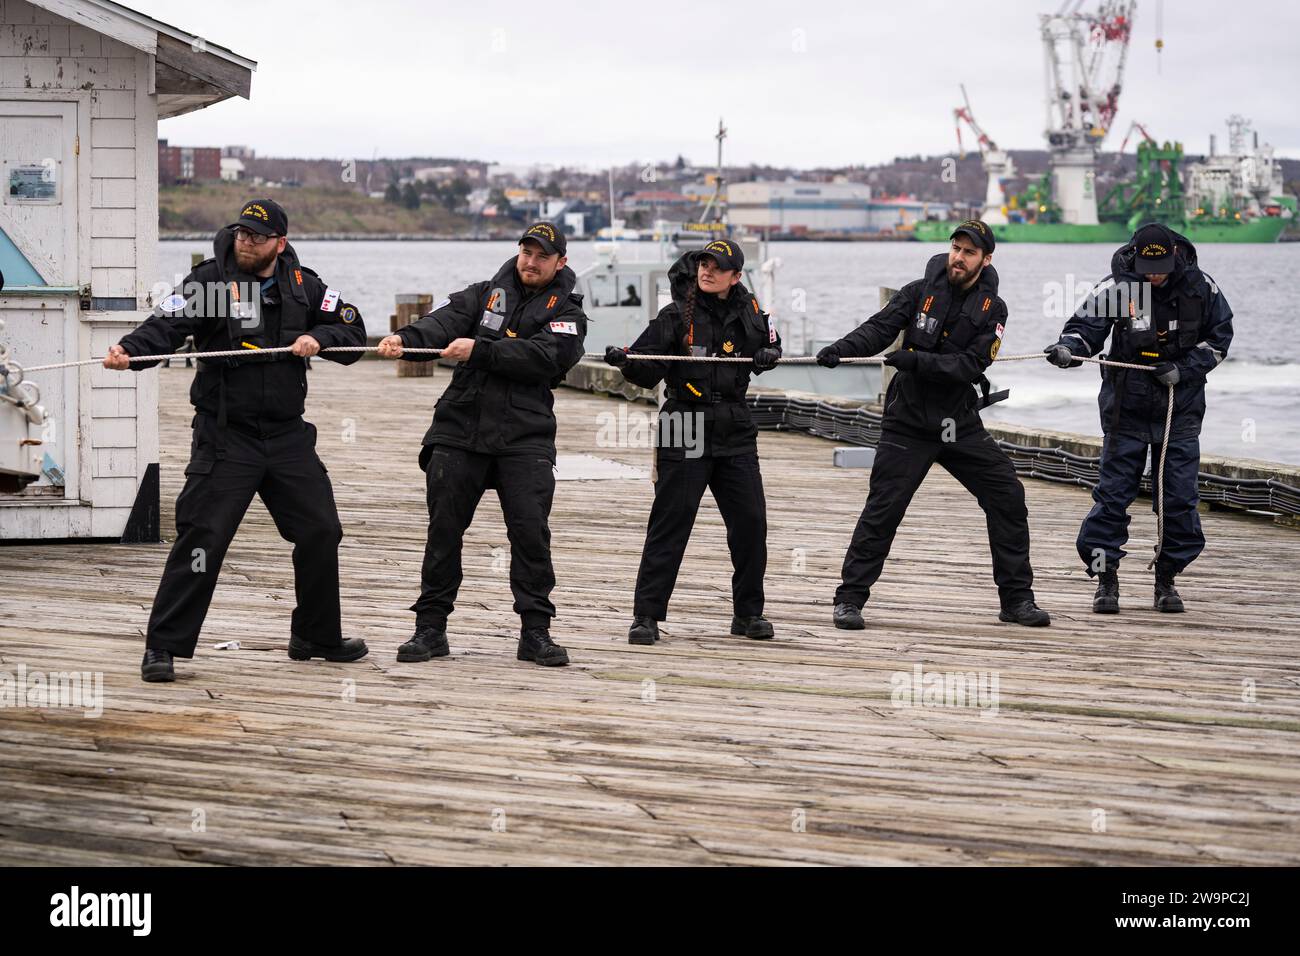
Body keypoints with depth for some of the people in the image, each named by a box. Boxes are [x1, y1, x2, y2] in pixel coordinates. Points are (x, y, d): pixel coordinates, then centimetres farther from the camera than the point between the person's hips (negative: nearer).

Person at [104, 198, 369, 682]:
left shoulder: (303, 286, 5)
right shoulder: (210, 281, -8)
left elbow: (352, 329, 8)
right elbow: (167, 324, -21)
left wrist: (319, 338, -12)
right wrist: (129, 349, -41)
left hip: (287, 434, 5)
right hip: (225, 437, -5)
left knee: (320, 533, 12)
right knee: (202, 538, -12)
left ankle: (317, 636, 31)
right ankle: (162, 647, -6)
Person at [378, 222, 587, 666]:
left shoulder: (566, 312, 6)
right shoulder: (487, 294, 13)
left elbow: (542, 357, -12)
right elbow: (446, 321, -5)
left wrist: (479, 350, -18)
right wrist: (405, 338, -25)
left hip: (525, 437, -2)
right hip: (460, 427, 2)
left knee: (530, 531, -7)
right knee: (444, 529, 3)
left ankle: (535, 632, 3)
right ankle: (431, 628, 12)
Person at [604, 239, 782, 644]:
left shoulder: (747, 311, 7)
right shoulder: (676, 315, -5)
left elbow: (769, 340, 25)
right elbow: (648, 372, -9)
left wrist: (768, 354, 2)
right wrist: (626, 362, -30)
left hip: (735, 431, 4)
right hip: (685, 433, -4)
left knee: (751, 521, 5)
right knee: (670, 522, -5)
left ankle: (748, 611, 19)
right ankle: (646, 614, 0)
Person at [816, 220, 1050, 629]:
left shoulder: (992, 308, -1)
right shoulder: (921, 292, -2)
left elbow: (971, 364, -13)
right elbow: (880, 327, -13)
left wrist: (917, 361, -25)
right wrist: (841, 348, -31)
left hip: (961, 425, 2)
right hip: (908, 422, -2)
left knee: (1008, 498, 0)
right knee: (882, 509, -7)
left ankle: (1016, 599, 11)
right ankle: (849, 598, 2)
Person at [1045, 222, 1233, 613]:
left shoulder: (1199, 286, -4)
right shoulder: (1116, 286, -9)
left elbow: (1220, 336, 5)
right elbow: (1086, 326, -10)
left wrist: (1185, 368, -9)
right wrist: (1068, 349, -33)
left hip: (1181, 408, 1)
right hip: (1127, 408, -1)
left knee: (1179, 497, 2)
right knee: (1113, 493, -2)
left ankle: (1167, 579, 15)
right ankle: (1105, 578, 8)